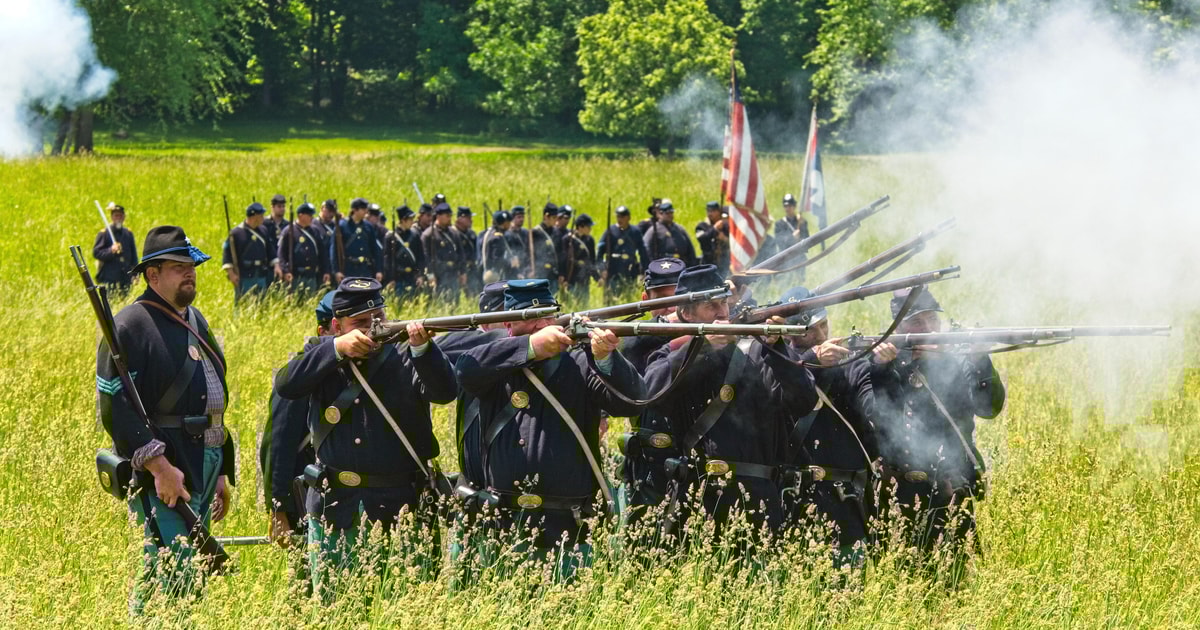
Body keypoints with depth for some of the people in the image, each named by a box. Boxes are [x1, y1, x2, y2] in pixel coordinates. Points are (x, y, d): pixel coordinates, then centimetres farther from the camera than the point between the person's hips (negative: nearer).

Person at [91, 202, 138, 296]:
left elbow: (134, 256, 18)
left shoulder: (128, 234, 15)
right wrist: (111, 251, -21)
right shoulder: (104, 233, -1)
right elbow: (96, 253, -6)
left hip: (126, 277, 5)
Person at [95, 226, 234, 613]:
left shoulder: (195, 321, 18)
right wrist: (159, 466, -22)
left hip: (204, 467, 9)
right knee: (174, 572, -14)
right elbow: (115, 408, -17)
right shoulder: (130, 327, -10)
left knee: (195, 578, 10)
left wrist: (221, 474, 22)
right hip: (164, 469, -9)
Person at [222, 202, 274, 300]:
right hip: (243, 277, -6)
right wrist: (231, 273, -15)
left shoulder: (262, 231, 10)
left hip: (261, 277, 6)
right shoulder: (237, 232, -7)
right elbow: (227, 254, -8)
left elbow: (269, 251, 19)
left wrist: (276, 265, 8)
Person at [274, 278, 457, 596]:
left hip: (399, 509, -2)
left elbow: (445, 391, -15)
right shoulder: (324, 358, 7)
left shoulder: (403, 359, 0)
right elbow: (286, 384, -11)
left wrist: (422, 347, -32)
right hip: (332, 509, 2)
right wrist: (339, 347, -19)